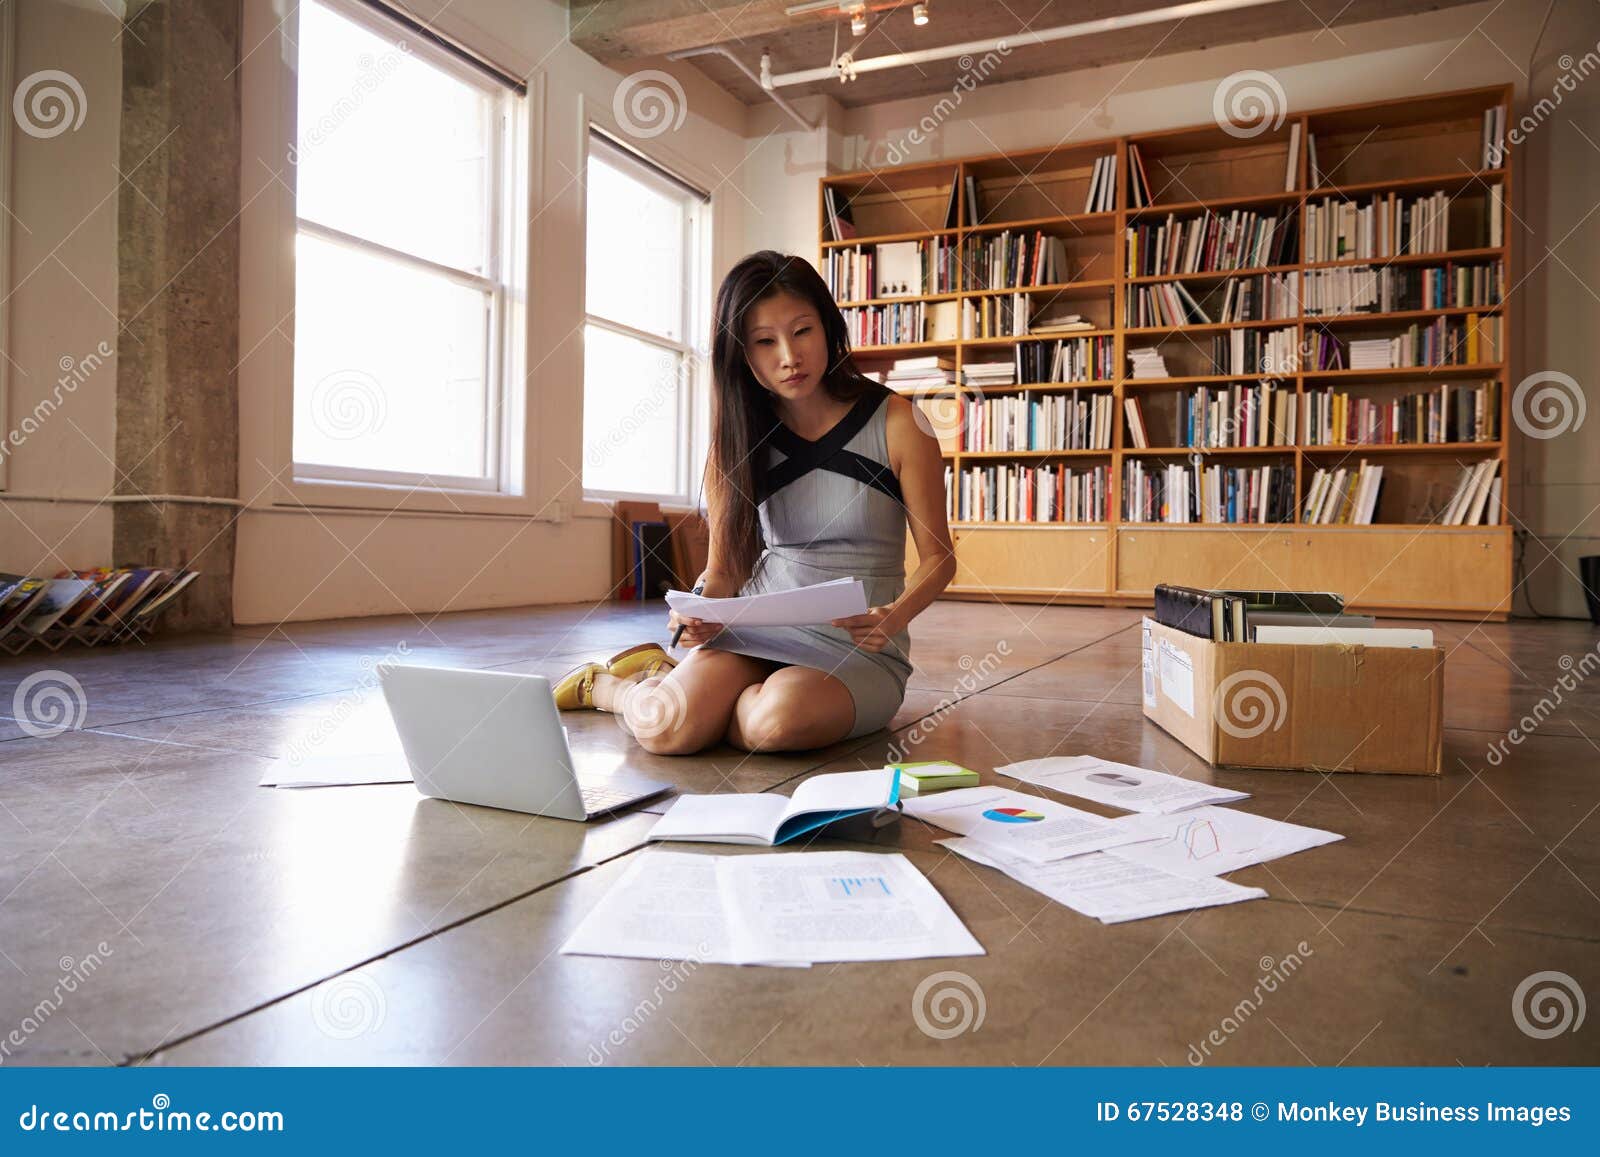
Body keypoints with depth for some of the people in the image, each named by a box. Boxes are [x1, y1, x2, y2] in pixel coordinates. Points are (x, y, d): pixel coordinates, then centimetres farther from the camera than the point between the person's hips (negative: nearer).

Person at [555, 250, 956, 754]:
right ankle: (605, 683, 12)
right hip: (759, 623, 2)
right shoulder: (739, 437, 4)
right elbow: (725, 564, 8)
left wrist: (895, 616, -22)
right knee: (667, 729, -25)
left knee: (779, 717, -35)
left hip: (858, 645, -1)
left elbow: (938, 555, -1)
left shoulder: (895, 423, -5)